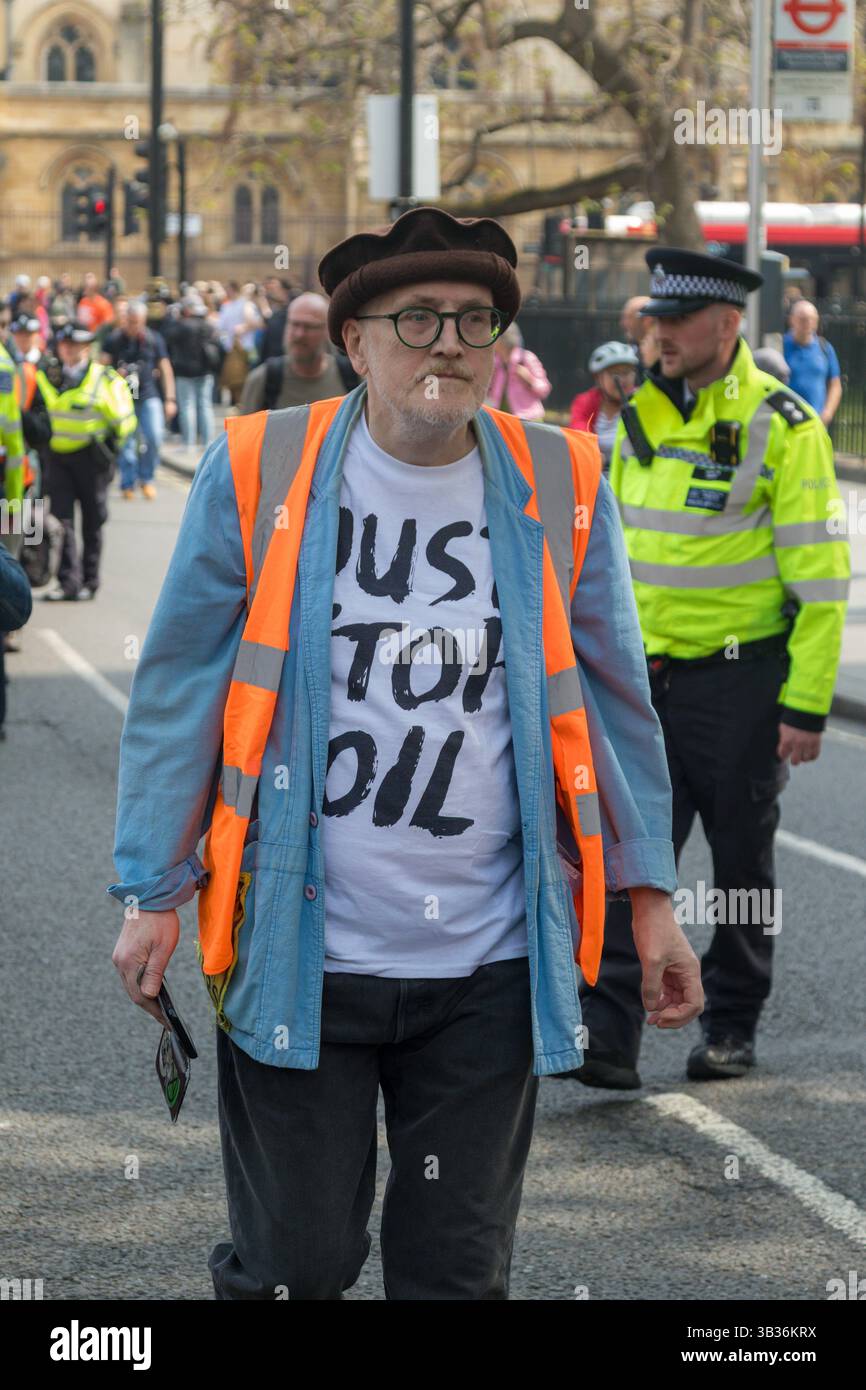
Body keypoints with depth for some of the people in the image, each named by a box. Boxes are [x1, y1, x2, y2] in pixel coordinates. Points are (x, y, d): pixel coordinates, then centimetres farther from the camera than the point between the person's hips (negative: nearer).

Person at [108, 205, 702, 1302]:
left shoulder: (560, 486, 2)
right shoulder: (257, 473, -4)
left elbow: (616, 699, 9)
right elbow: (177, 692, 1)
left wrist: (650, 897, 7)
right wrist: (154, 894, 0)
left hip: (488, 966, 2)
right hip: (295, 957, -2)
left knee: (459, 1271, 11)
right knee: (295, 1263, 5)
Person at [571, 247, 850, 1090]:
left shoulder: (783, 428, -10)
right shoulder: (641, 415, 8)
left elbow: (819, 576, -11)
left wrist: (806, 704, -14)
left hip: (738, 680, -5)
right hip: (646, 680, 5)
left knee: (740, 861, 8)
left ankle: (731, 1028, 22)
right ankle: (607, 1034, -6)